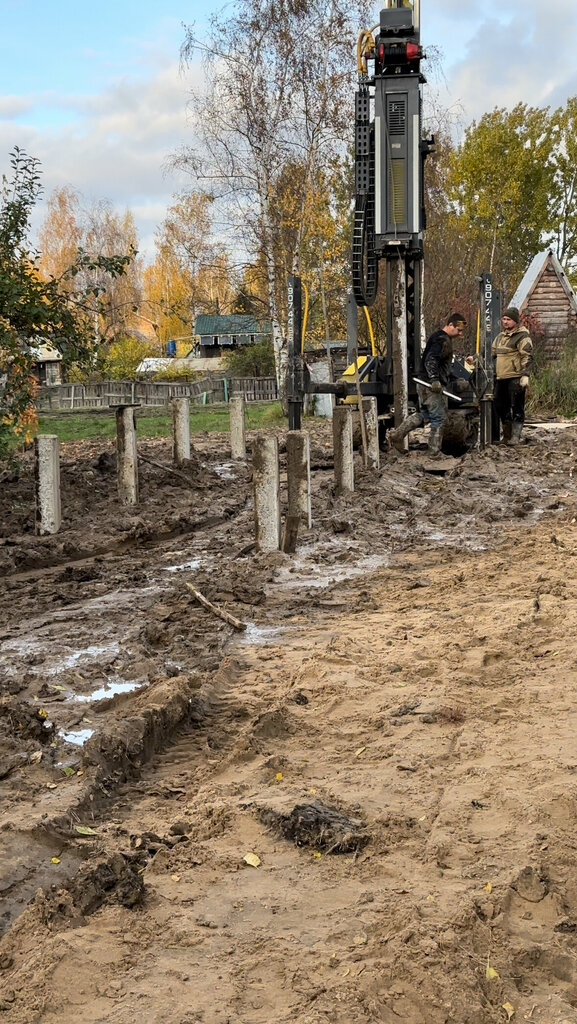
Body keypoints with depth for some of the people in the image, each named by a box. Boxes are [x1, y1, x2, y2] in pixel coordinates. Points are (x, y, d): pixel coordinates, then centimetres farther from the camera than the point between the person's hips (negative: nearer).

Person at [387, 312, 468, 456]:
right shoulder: (442, 340, -12)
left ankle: (396, 434, 12)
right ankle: (435, 451, 3)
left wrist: (456, 382, 30)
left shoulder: (440, 338, 22)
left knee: (424, 415, 16)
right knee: (439, 418, -2)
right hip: (433, 385, -10)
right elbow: (431, 360, -25)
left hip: (425, 384, 10)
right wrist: (434, 379, -33)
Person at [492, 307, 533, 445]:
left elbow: (527, 356, -12)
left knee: (517, 408, -6)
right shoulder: (501, 336, 19)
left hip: (515, 378, -8)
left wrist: (525, 375, -20)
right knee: (500, 406, 11)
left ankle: (515, 437, -5)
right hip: (501, 377, 8)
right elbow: (492, 352, 29)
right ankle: (506, 435, 23)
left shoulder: (522, 336, -6)